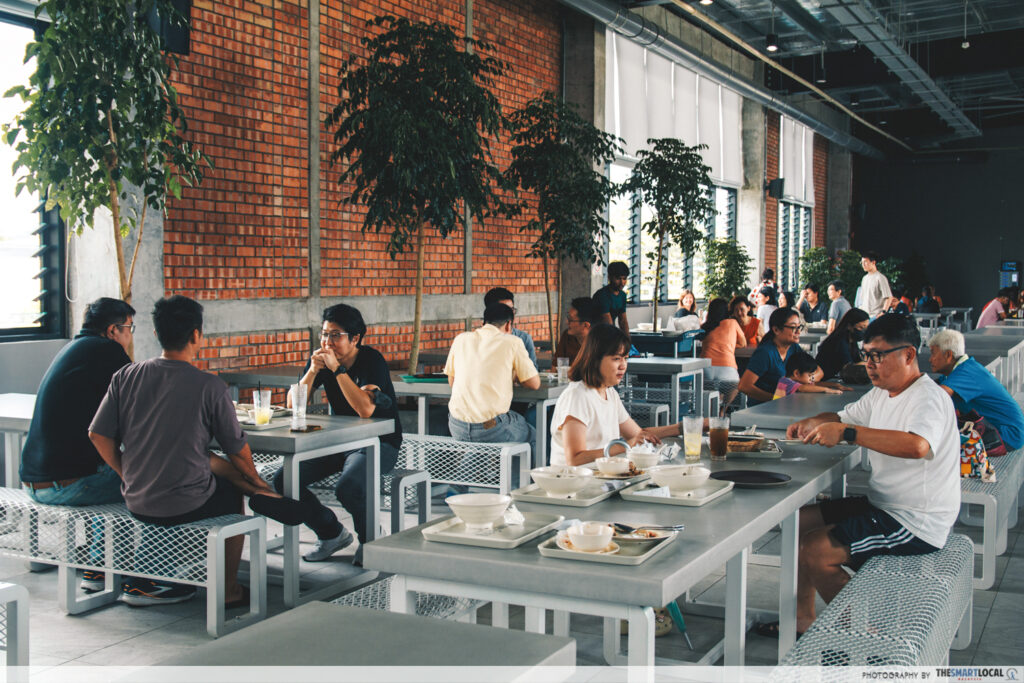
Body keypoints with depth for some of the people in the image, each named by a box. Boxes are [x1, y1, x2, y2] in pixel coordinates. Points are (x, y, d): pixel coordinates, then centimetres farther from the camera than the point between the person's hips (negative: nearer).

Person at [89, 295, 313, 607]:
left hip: (136, 504, 5)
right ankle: (228, 590, 35)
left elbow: (98, 435, 0)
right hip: (186, 506, -5)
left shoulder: (125, 376, -3)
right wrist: (256, 480, 18)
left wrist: (130, 478, 16)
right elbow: (237, 450, -3)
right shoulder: (210, 386, -13)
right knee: (234, 494, 28)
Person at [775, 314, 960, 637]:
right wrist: (810, 423, 1)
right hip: (881, 507, 10)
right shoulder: (881, 394, 10)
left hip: (915, 524, -10)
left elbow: (917, 446, -41)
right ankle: (803, 619, 18)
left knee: (814, 551, -19)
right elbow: (842, 417, 24)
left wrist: (846, 433, -40)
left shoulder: (928, 398, -20)